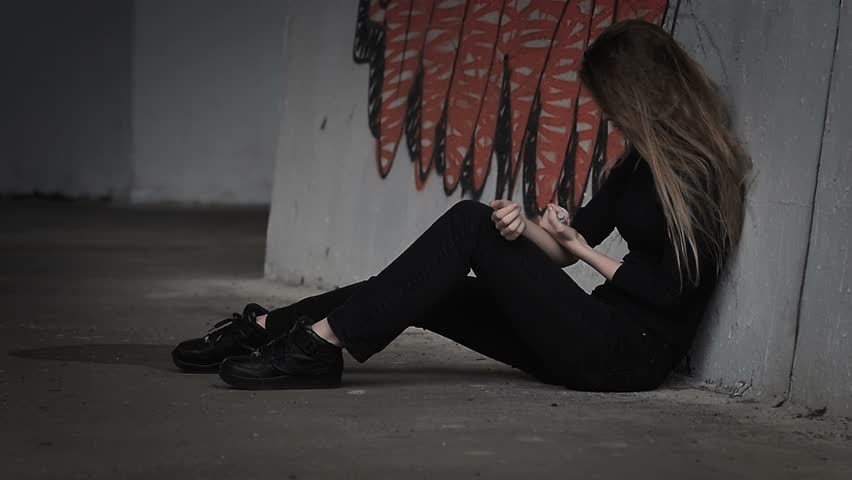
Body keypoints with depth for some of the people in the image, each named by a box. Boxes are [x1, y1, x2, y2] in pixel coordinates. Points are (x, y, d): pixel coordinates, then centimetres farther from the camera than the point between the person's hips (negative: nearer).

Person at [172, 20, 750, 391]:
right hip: (600, 338, 9)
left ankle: (321, 344, -22)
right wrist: (525, 226, -10)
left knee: (470, 226, -18)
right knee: (424, 290, -2)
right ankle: (268, 328, 1)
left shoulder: (701, 170, -11)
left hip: (630, 355, -9)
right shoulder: (640, 161, 16)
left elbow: (670, 289, -18)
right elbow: (571, 242, 12)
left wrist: (585, 251, -4)